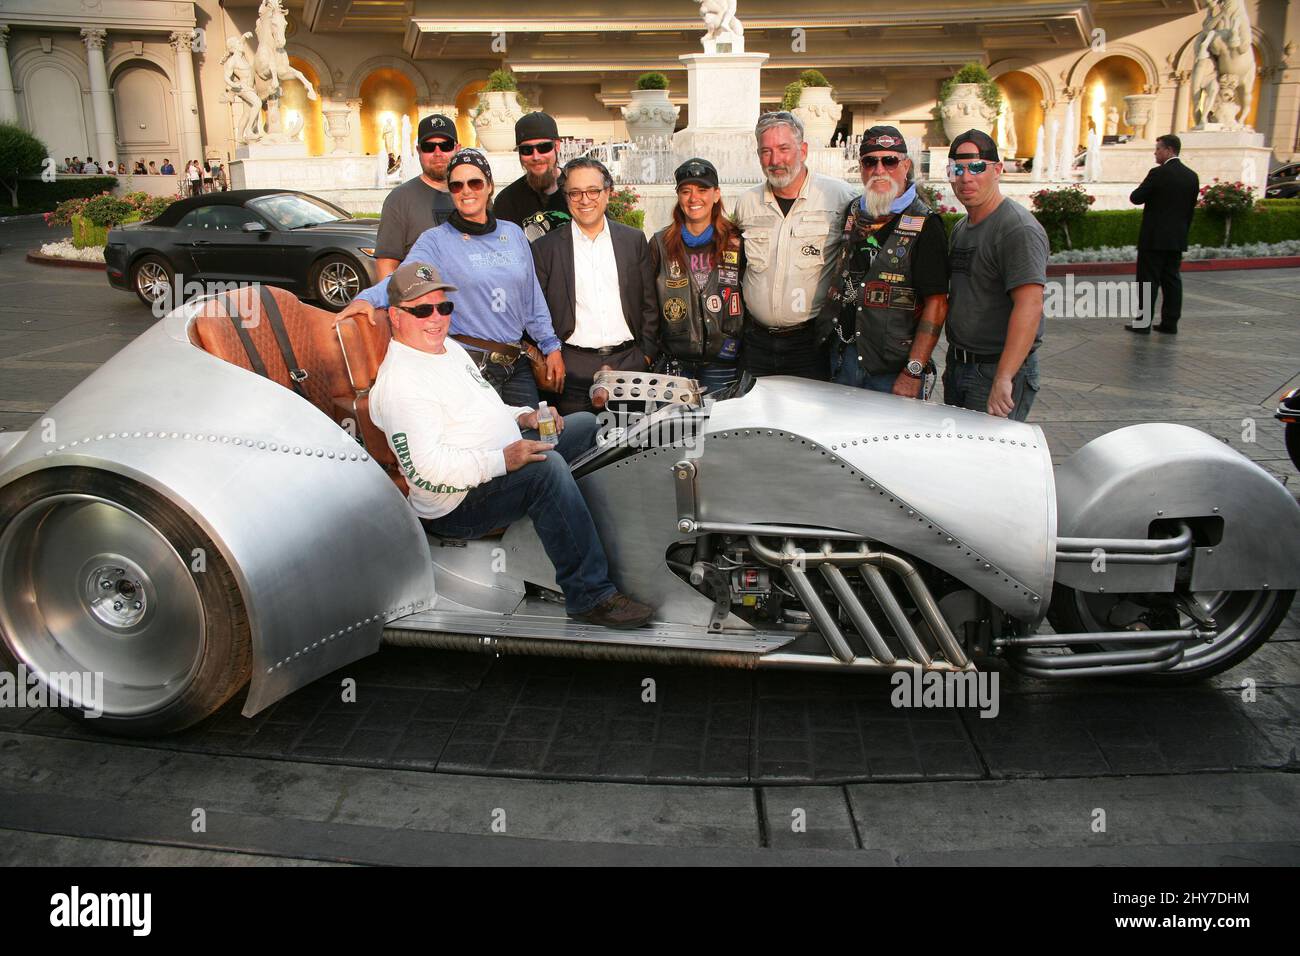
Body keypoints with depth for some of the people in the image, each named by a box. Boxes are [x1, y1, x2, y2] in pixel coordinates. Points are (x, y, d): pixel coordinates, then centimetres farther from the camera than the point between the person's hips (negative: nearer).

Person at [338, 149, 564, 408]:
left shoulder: (513, 234, 12)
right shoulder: (436, 240, -1)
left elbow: (532, 298, 16)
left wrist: (551, 346, 14)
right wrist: (367, 298, -36)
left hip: (517, 364, 5)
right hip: (468, 364, -4)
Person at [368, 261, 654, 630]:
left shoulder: (450, 347, 13)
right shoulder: (400, 382, -20)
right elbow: (426, 466, -29)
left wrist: (522, 416, 6)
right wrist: (503, 461, -33)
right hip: (457, 505, -11)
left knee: (586, 423, 18)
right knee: (549, 467, -37)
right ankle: (590, 596, -34)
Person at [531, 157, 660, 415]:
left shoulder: (634, 240, 8)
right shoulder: (545, 248, 2)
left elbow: (649, 304, 10)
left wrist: (647, 353, 3)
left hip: (630, 363, 2)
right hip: (574, 368, -2)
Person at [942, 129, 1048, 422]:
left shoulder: (1019, 229, -16)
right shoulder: (960, 228, 14)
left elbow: (1029, 306, -26)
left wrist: (1003, 379, -33)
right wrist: (952, 361, 15)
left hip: (998, 368, -9)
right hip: (957, 367, 9)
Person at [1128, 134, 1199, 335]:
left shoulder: (1158, 173, -13)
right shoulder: (1192, 176, 8)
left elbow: (1136, 198, -10)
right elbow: (1190, 209, 12)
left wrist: (1138, 192, 11)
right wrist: (1183, 232, 19)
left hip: (1154, 237, -6)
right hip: (1177, 239, 6)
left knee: (1148, 280, -2)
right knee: (1172, 279, 9)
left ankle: (1143, 323, -1)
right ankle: (1170, 323, 11)